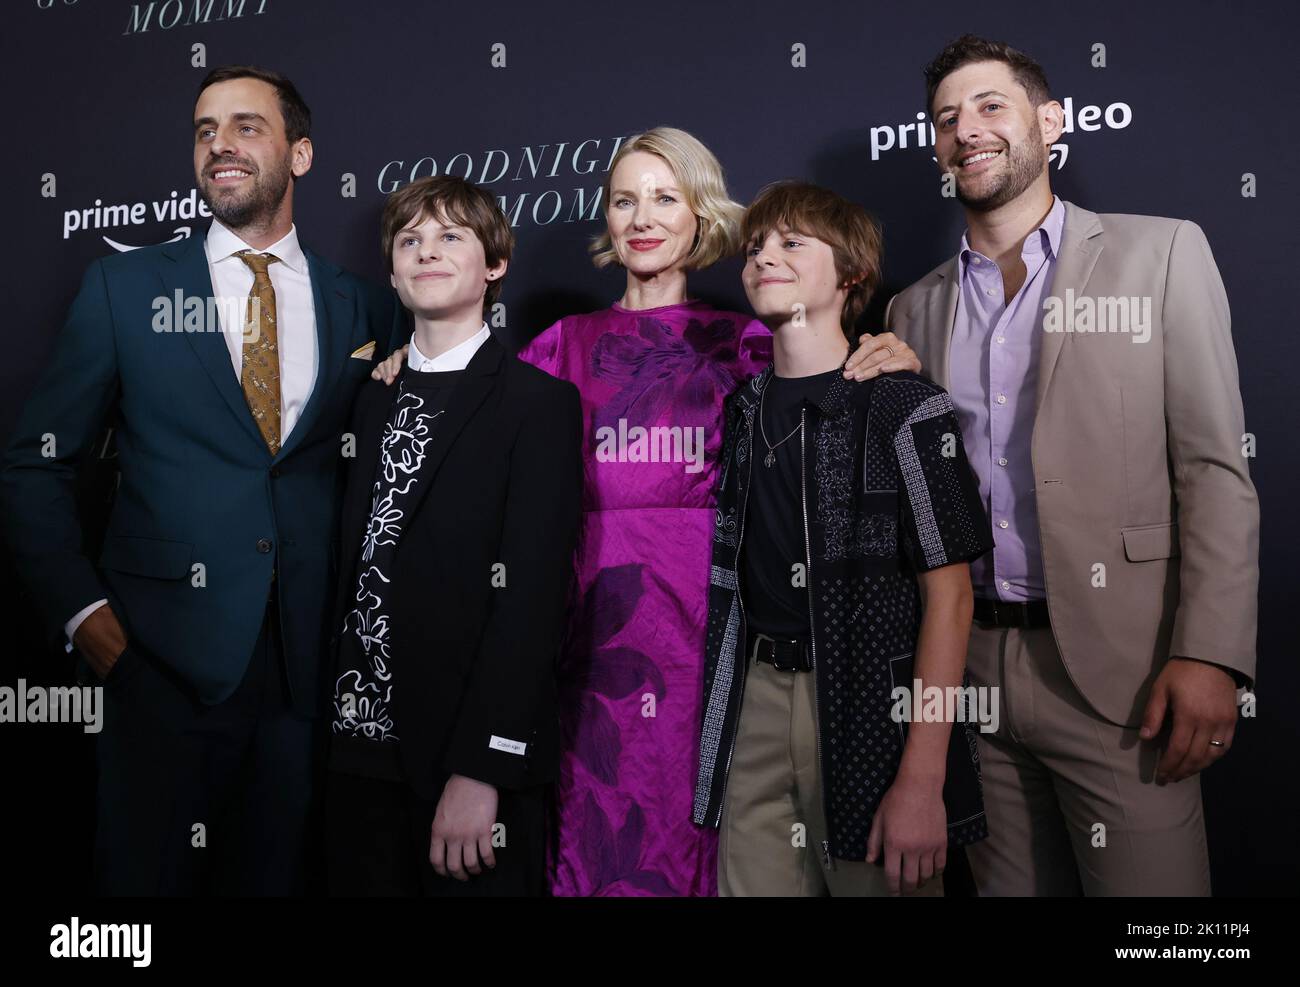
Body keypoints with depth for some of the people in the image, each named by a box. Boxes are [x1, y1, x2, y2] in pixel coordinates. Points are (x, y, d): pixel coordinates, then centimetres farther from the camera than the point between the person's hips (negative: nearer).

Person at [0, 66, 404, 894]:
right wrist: (84, 611, -5)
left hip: (306, 668, 2)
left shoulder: (364, 308, 6)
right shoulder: (125, 288, 2)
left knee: (276, 874, 13)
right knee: (147, 875, 8)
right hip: (163, 661, -1)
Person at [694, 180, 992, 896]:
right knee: (753, 883, 9)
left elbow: (948, 593, -10)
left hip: (873, 705, -4)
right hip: (756, 705, 4)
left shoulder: (904, 408, -6)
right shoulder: (740, 413, 9)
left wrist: (922, 780, -15)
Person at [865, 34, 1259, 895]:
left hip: (1116, 667, -3)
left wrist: (1210, 655, -13)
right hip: (971, 668, 4)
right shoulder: (917, 308, 12)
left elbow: (1215, 467, -4)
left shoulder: (1159, 253, 2)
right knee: (1011, 884, 11)